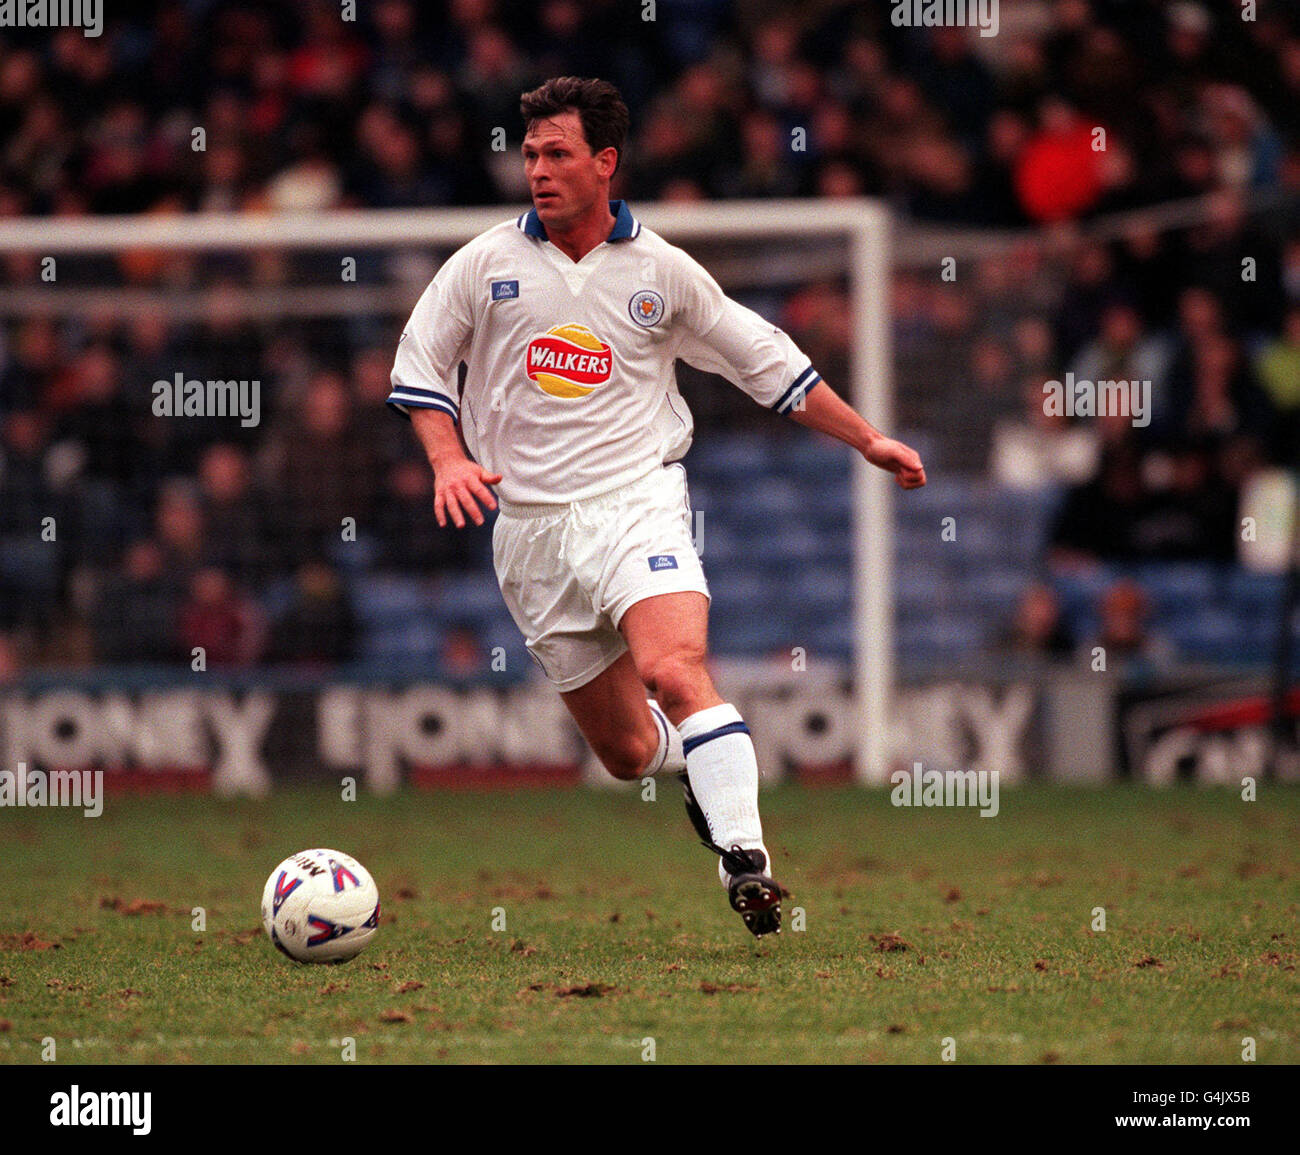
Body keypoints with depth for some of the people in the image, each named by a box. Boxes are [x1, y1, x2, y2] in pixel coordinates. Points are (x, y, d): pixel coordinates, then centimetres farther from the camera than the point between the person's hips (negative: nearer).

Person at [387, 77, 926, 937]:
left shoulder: (661, 272, 4)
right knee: (627, 751, 3)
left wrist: (868, 440, 14)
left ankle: (746, 860, -29)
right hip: (533, 532, 2)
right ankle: (703, 768, 38)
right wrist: (449, 460, -4)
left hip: (637, 502, -2)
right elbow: (419, 364, 13)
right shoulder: (486, 264, 4)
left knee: (676, 672, -30)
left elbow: (765, 359, 14)